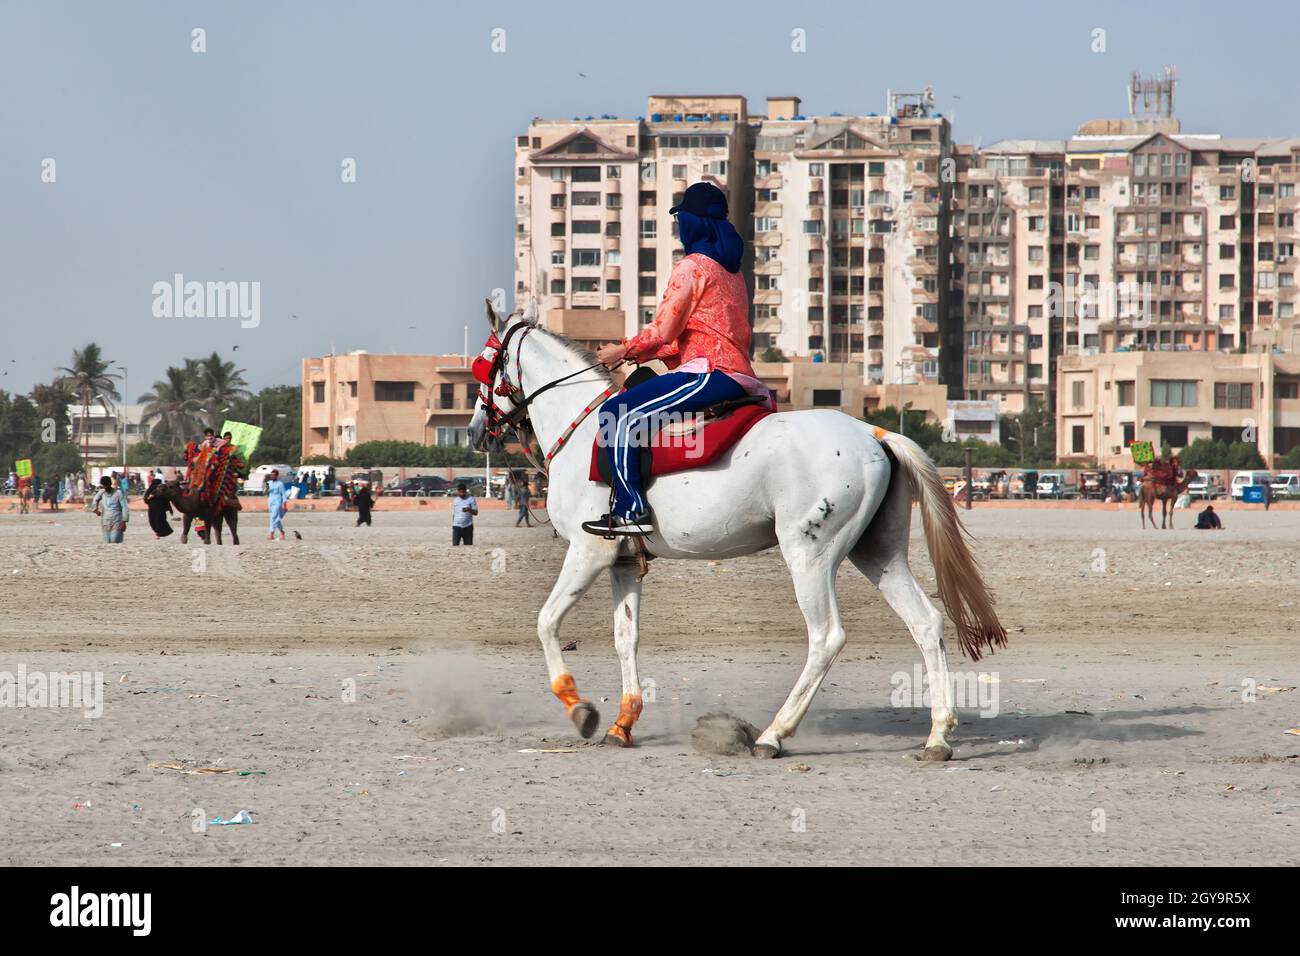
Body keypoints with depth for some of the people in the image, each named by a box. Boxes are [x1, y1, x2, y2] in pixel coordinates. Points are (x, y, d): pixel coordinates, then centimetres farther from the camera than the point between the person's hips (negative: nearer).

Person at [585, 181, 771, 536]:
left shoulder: (692, 266, -7)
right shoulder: (731, 268, 21)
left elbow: (664, 330, -11)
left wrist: (624, 351, 6)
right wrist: (641, 353, 20)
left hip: (710, 374, -10)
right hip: (739, 376, 10)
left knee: (617, 414, -15)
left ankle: (632, 511, -22)